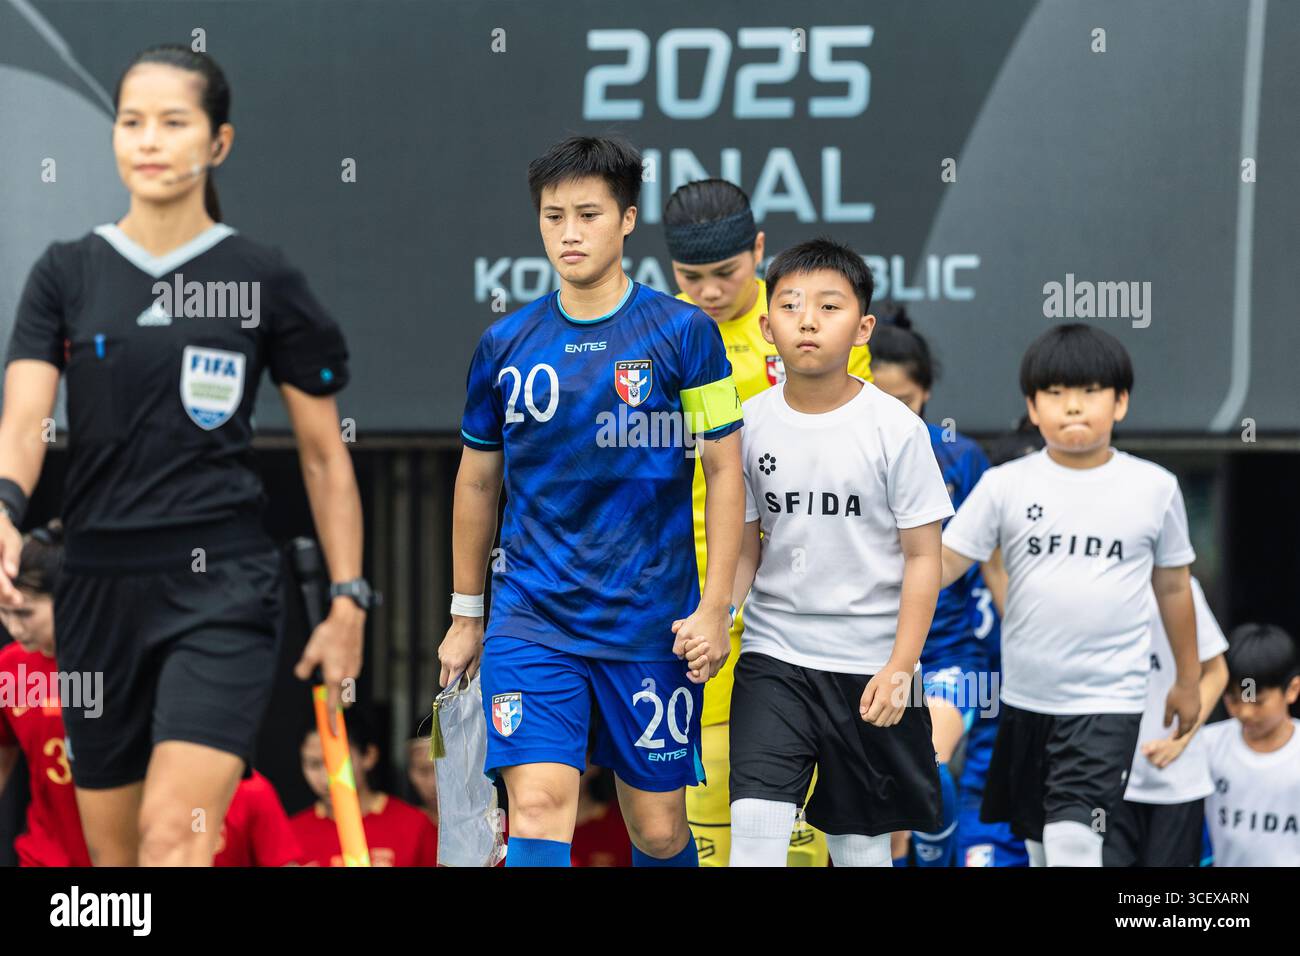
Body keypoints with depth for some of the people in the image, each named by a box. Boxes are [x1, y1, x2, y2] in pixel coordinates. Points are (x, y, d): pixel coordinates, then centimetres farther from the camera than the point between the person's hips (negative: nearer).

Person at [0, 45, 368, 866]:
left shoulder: (265, 281, 1)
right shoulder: (67, 274, 6)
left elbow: (325, 453, 7)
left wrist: (350, 600, 2)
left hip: (223, 584, -3)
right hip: (99, 585, 4)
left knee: (174, 832, -19)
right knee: (113, 851, 9)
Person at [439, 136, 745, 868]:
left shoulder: (684, 333, -3)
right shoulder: (505, 346, 4)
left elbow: (725, 471, 0)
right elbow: (478, 483, 16)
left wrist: (715, 607, -7)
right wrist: (466, 616, 19)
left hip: (652, 625, -1)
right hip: (531, 617, 1)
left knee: (660, 828, 6)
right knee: (538, 806, -14)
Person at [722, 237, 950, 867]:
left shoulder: (896, 428, -8)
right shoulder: (751, 422, 1)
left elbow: (922, 557, -5)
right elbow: (745, 547, 8)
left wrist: (899, 668, -12)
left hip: (868, 667, -2)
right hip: (772, 656, 2)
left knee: (858, 842, 8)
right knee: (754, 824, -14)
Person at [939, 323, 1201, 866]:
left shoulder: (1154, 489, -1)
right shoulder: (1006, 485, -2)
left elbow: (1173, 585, 10)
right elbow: (944, 563, -5)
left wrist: (1187, 680, 16)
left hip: (1108, 701, -3)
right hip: (1026, 697, 3)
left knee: (1073, 837, -18)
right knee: (1037, 842, 15)